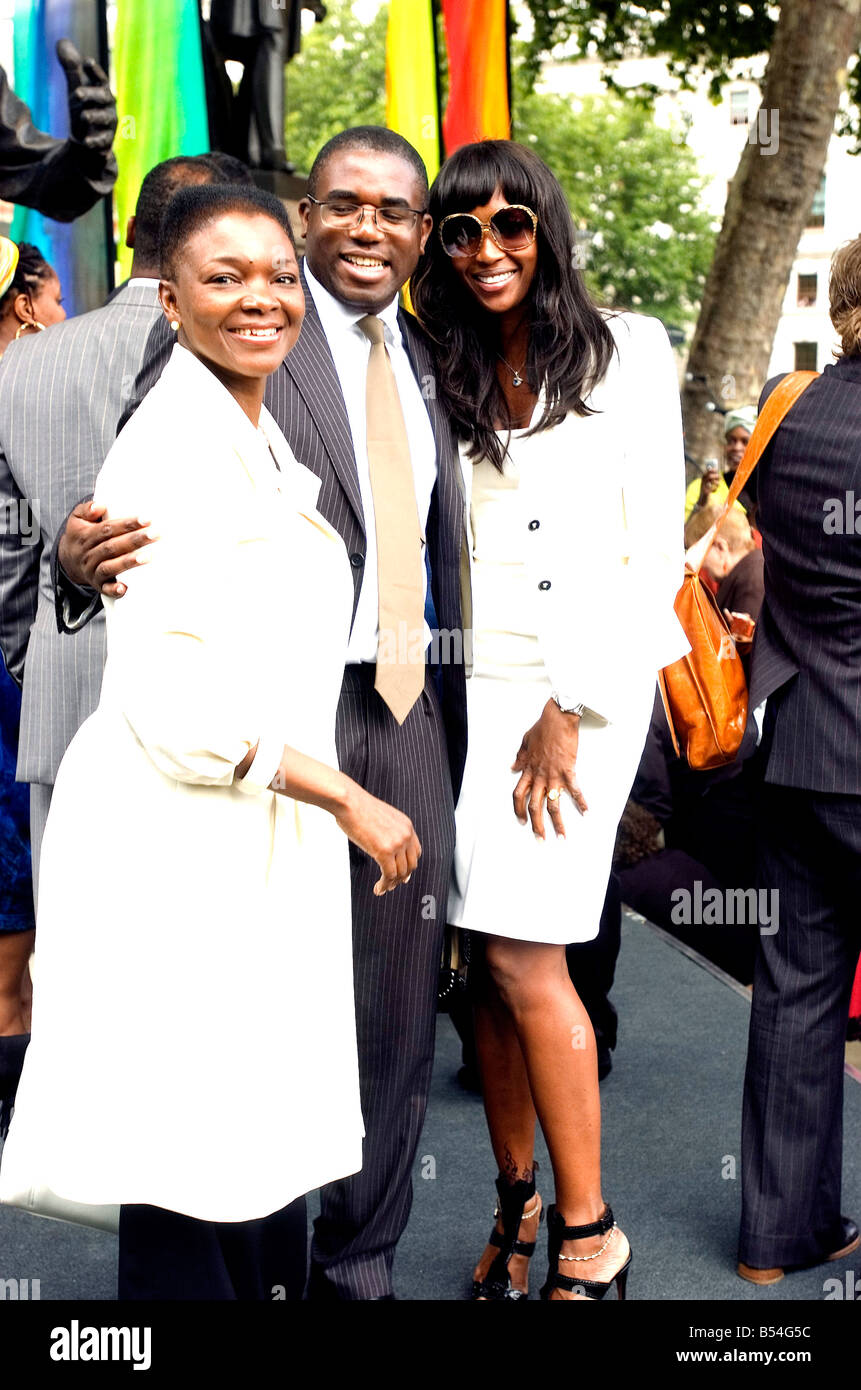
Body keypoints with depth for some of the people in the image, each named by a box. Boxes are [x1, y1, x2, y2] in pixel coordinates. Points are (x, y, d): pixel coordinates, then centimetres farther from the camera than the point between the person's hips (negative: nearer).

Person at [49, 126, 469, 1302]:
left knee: (398, 1016, 12)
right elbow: (141, 503, -11)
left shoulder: (429, 362, 14)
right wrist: (83, 555, -33)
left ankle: (360, 1266, 29)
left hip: (410, 719, 6)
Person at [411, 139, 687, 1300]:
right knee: (490, 956, 1)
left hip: (589, 682, -4)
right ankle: (517, 1201, 16)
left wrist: (571, 709, -8)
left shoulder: (627, 352, 2)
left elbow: (654, 549, -4)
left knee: (523, 953, -10)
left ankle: (588, 1236, 3)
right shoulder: (446, 377, 14)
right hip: (477, 683, 4)